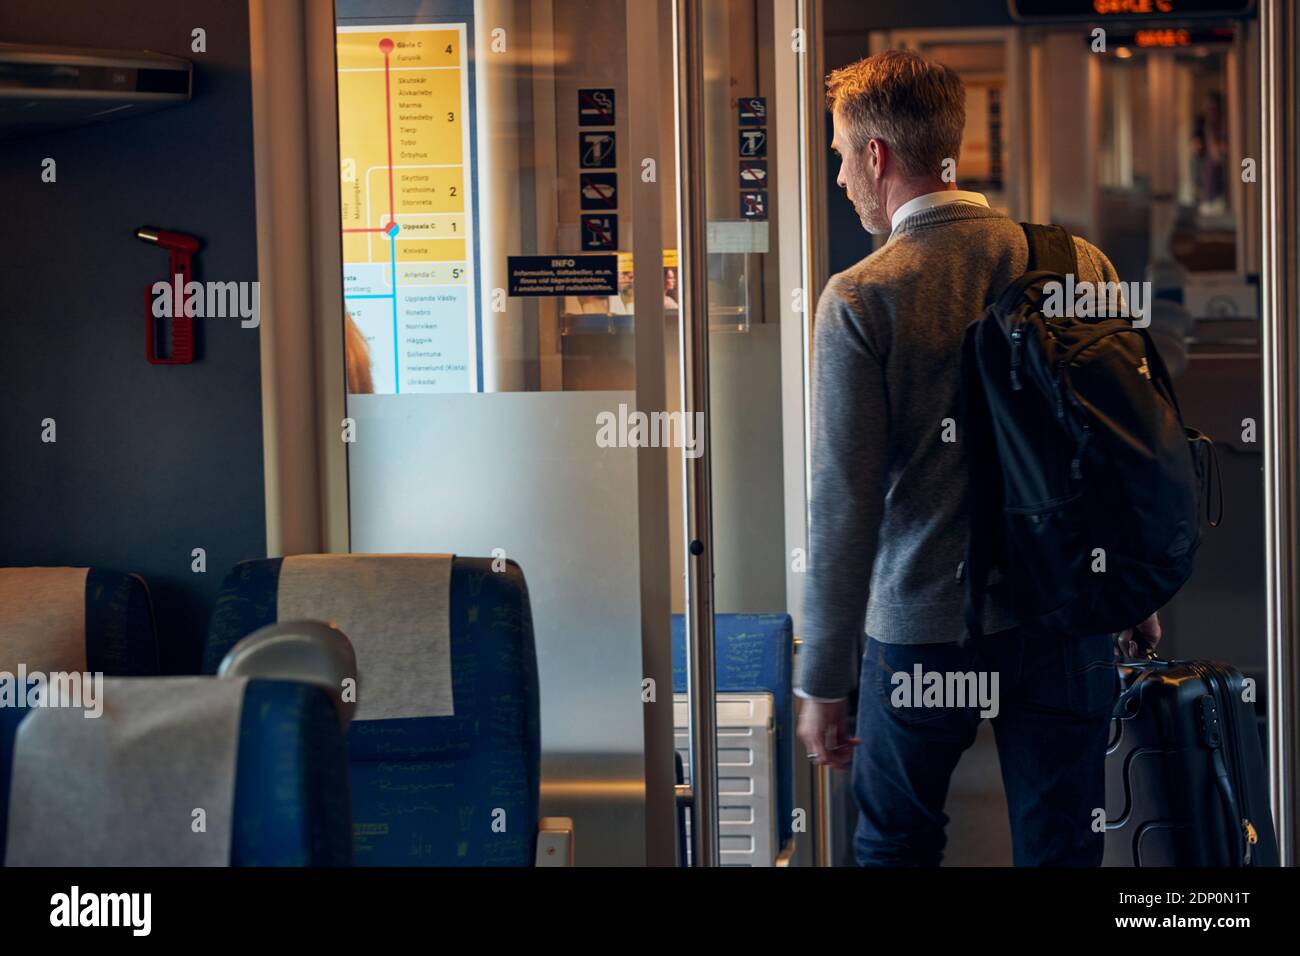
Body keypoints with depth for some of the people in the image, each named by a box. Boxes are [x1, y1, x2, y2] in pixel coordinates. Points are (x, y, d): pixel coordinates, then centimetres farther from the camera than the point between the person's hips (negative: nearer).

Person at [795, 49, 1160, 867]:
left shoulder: (860, 299, -13)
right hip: (1072, 625, 3)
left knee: (894, 846, 16)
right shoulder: (1082, 263, -2)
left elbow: (847, 502, -14)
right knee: (1063, 850, 11)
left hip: (927, 631, -3)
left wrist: (823, 681, -8)